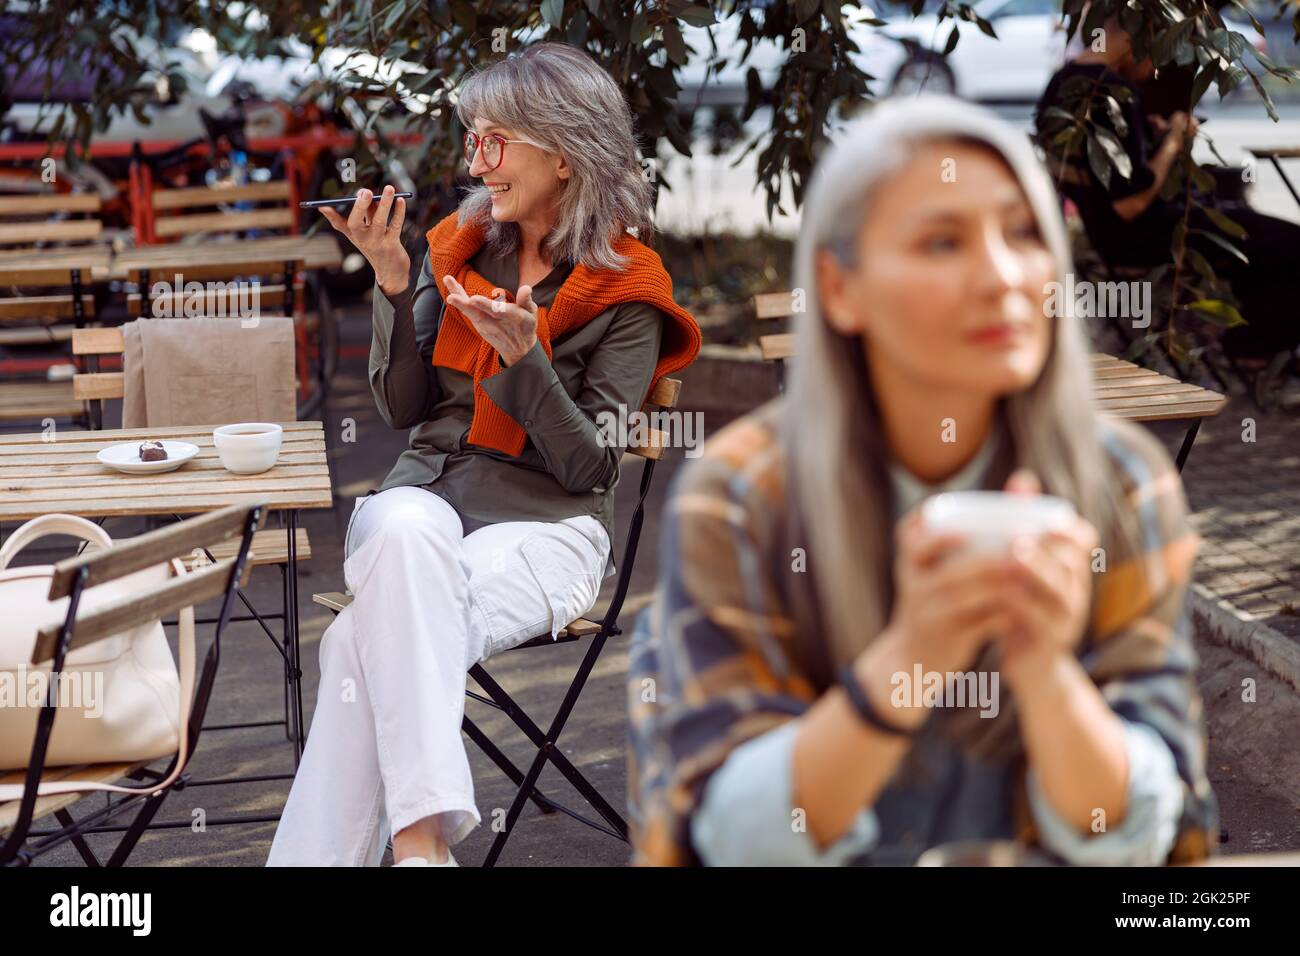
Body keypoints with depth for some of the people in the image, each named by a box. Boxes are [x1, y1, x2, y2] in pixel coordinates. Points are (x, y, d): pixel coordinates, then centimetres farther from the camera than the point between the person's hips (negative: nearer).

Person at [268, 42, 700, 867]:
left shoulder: (626, 291, 0)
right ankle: (423, 829, -43)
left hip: (545, 523, -3)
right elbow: (403, 409, 10)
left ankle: (314, 856, -27)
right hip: (426, 493, 3)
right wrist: (392, 284, -4)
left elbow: (588, 468, -6)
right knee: (403, 533, -36)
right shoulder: (461, 247, 12)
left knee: (372, 637, -31)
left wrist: (524, 356, -21)